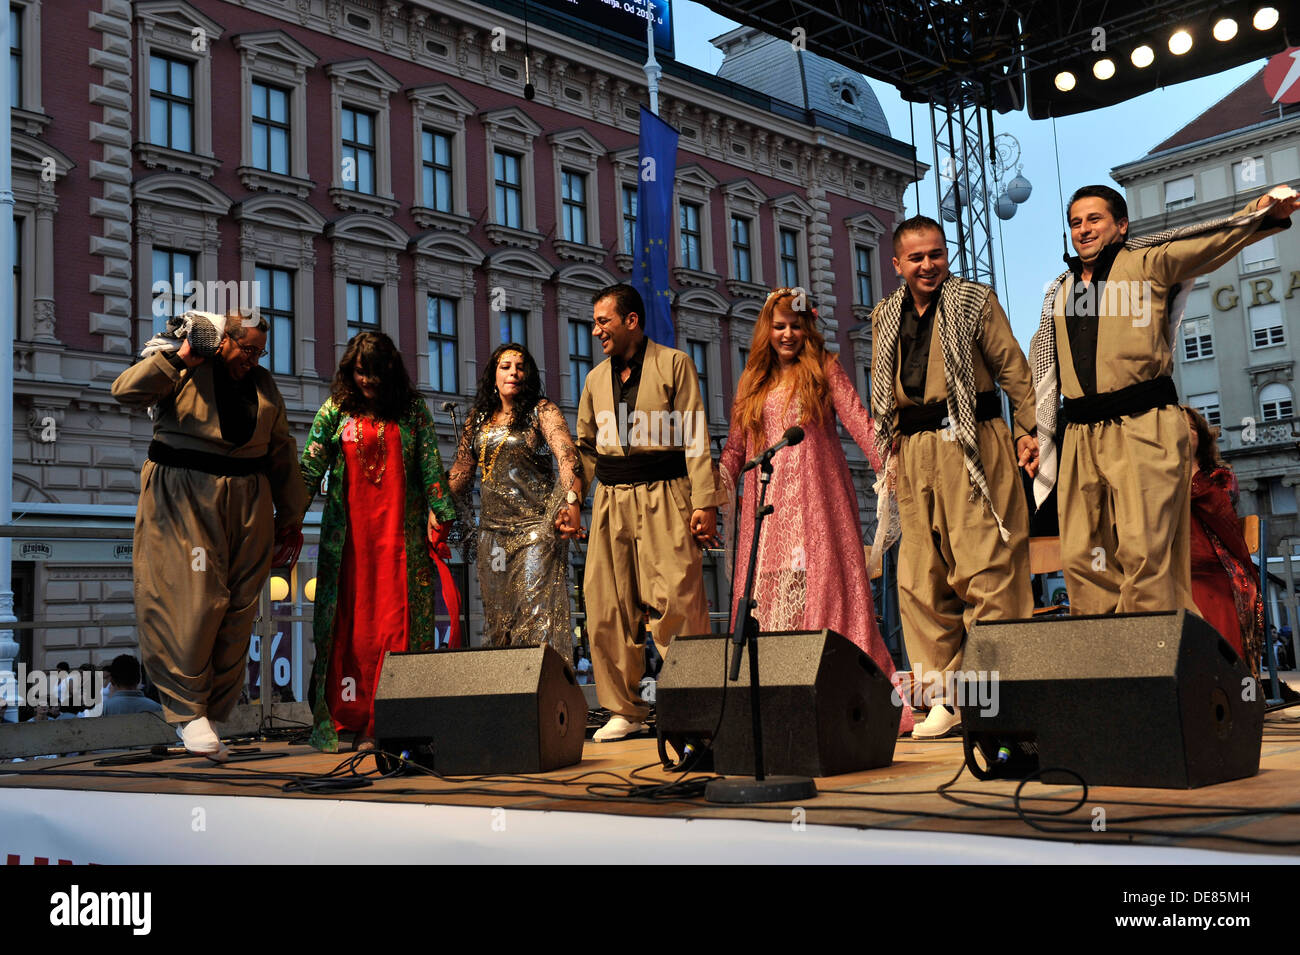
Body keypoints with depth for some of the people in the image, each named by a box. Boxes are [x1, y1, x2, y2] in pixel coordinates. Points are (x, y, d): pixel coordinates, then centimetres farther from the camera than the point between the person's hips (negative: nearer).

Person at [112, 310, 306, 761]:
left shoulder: (264, 384, 15)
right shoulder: (183, 371, 1)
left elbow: (282, 453, 16)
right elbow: (126, 391, -14)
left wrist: (291, 516, 15)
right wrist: (179, 356, -16)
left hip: (248, 504, 5)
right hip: (184, 500, -4)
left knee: (237, 609, 2)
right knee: (193, 600, -11)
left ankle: (216, 713, 11)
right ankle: (188, 711, 0)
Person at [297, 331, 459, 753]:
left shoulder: (412, 410, 7)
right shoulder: (336, 410, 8)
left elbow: (431, 465, 6)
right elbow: (310, 466, 4)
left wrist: (438, 512, -2)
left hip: (401, 531, 0)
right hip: (349, 532, 0)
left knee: (399, 619, -3)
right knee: (352, 621, -2)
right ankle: (352, 721, 2)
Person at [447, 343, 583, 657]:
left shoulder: (542, 411, -1)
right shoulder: (478, 419, 14)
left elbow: (567, 456, -16)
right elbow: (460, 471, 18)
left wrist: (572, 501, -32)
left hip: (537, 526, -5)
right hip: (493, 529, 5)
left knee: (537, 612, -11)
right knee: (497, 617, 5)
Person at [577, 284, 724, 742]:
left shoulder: (673, 364, 4)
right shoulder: (596, 379, 19)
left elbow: (695, 436, -2)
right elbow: (586, 448, 22)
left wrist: (704, 502, -10)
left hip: (664, 497, -5)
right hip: (611, 499, 5)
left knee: (677, 601, -10)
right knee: (606, 606, 1)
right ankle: (624, 709, 12)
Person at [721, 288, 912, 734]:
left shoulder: (824, 368, 8)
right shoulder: (753, 381, 18)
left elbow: (860, 423, -2)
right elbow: (735, 447, 17)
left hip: (817, 499, -4)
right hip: (769, 506, 4)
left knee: (824, 588, -9)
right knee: (767, 595, -2)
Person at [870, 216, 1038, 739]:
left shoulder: (976, 301, 5)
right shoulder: (885, 318, 17)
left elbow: (1013, 368, 0)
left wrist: (1028, 430, -9)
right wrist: (887, 450, 13)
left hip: (972, 445, -5)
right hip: (914, 453, 5)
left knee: (985, 567, -10)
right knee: (920, 577, 3)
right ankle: (945, 697, 11)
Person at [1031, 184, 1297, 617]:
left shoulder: (1146, 264, 7)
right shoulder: (1059, 291, 20)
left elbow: (1211, 243, -6)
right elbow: (1043, 368, 23)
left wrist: (1264, 212, -23)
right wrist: (1032, 433, 17)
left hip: (1143, 428, -5)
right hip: (1081, 435, 5)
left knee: (1143, 552, -13)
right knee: (1080, 557, 1)